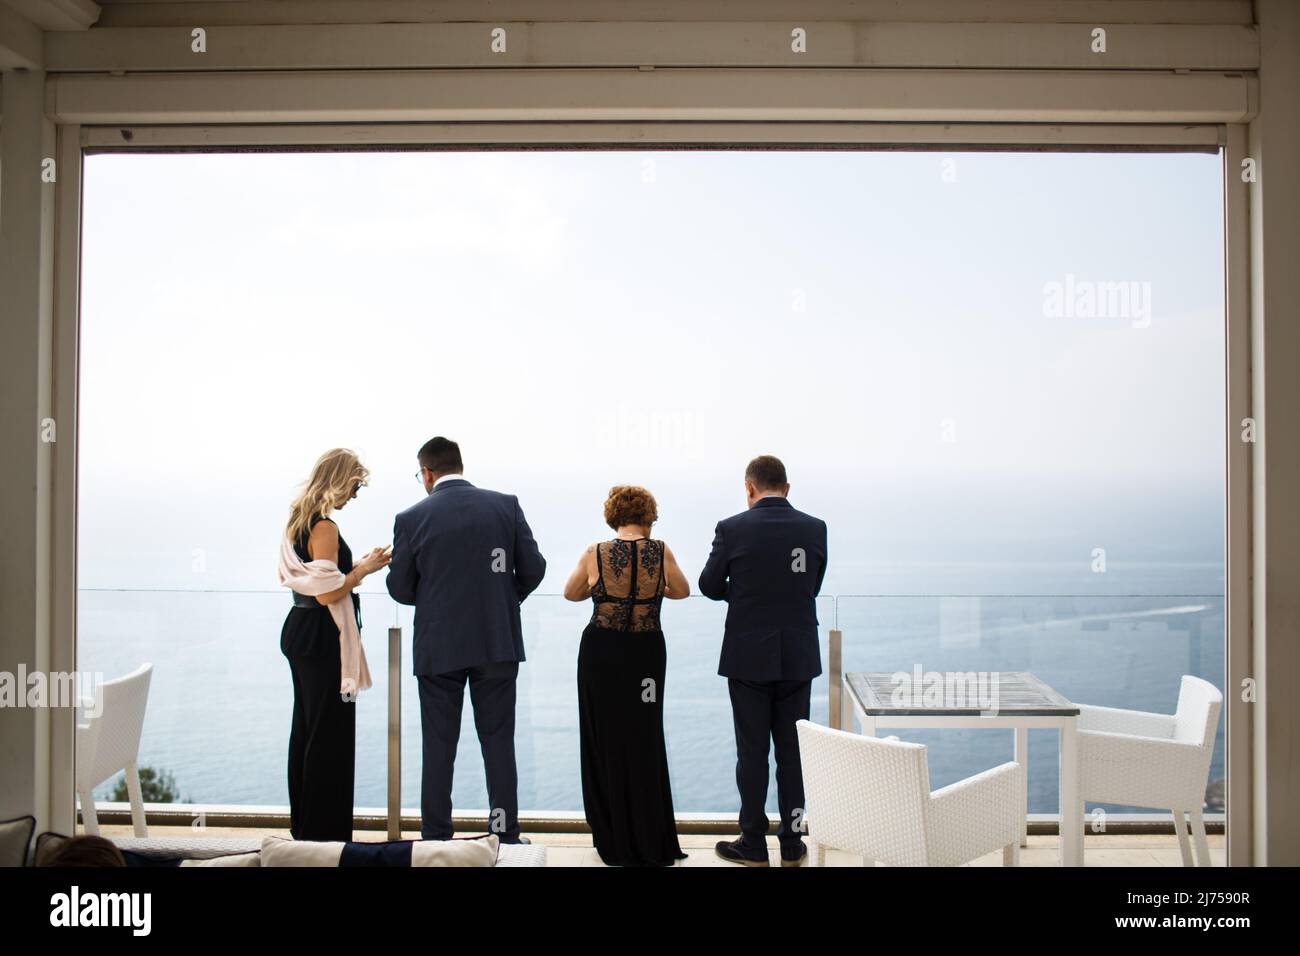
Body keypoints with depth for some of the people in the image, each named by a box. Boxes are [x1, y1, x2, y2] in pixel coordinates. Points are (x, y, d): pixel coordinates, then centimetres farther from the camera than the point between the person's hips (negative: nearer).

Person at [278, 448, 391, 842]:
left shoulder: (298, 521, 11)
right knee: (330, 733, -2)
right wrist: (363, 570, -9)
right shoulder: (325, 528, -18)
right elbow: (327, 594, -22)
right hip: (321, 638, -10)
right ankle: (325, 832, 4)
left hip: (299, 632, 10)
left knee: (306, 727, 16)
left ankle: (303, 825, 27)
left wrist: (353, 567, 12)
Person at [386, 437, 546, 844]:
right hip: (498, 643, 1)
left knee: (439, 745, 8)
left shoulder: (411, 519, -6)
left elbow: (400, 588, 0)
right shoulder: (506, 505, -1)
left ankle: (437, 837, 14)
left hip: (438, 646, -1)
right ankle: (506, 834, 12)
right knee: (498, 740, 10)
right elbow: (533, 569, 0)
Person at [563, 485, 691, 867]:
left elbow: (571, 593, 8)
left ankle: (614, 839, 19)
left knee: (605, 739, 12)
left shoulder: (595, 554, -7)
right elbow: (681, 591, 9)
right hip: (646, 653, 1)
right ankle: (649, 843, 20)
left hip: (600, 653, -1)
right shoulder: (661, 553, -6)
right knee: (644, 742, 13)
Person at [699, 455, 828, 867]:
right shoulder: (815, 529, -2)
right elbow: (813, 586, 9)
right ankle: (792, 845, 16)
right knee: (793, 750, 10)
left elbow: (709, 586, 2)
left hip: (748, 658, -2)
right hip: (799, 658, 2)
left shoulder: (731, 529, -9)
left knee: (752, 751, 6)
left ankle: (753, 845, 13)